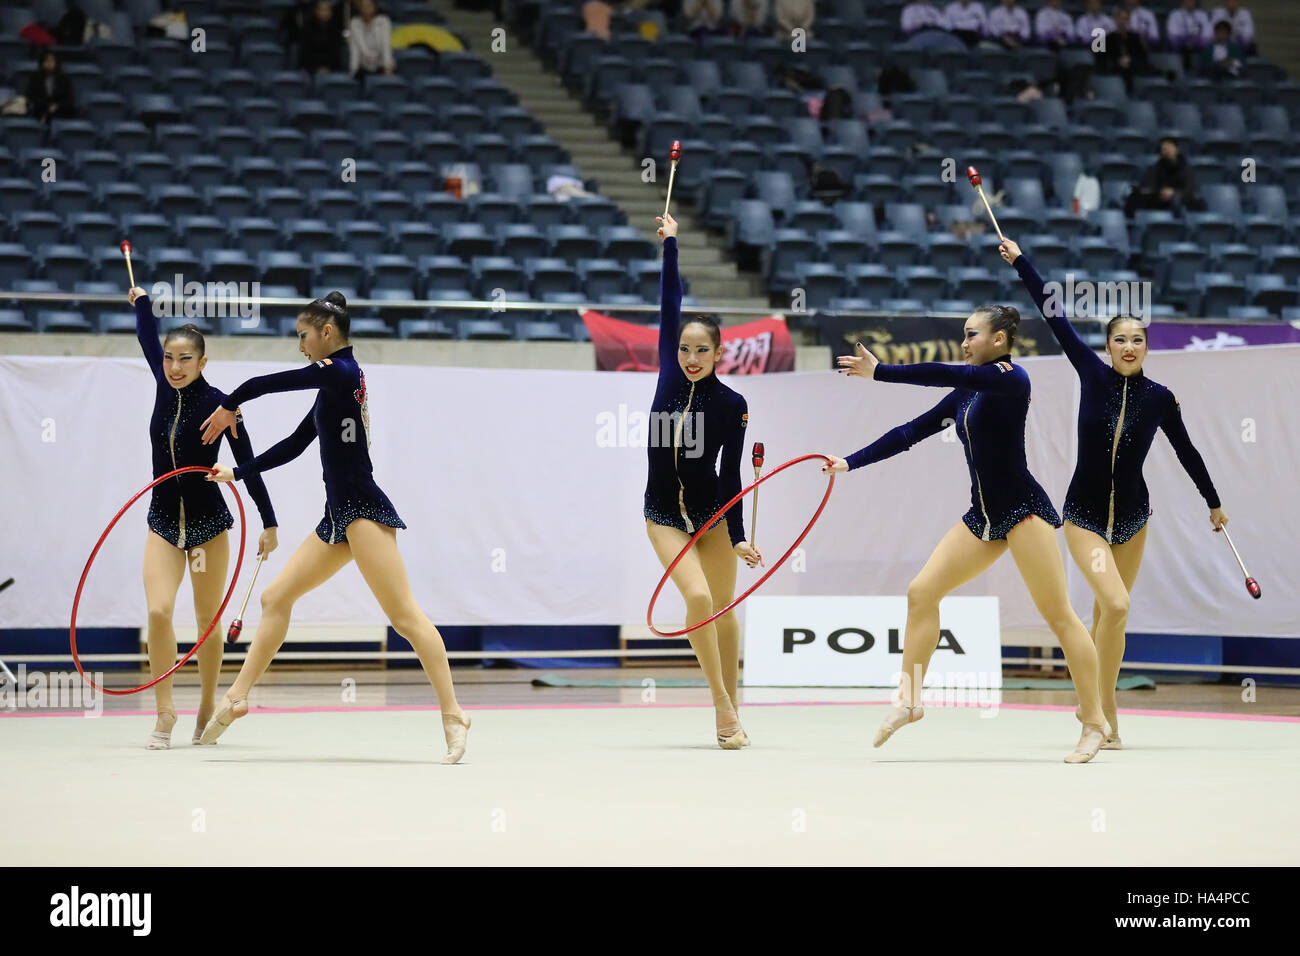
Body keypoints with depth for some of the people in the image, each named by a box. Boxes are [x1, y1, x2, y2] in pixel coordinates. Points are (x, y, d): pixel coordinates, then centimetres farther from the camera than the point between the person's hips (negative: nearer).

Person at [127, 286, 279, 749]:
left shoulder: (218, 403, -13)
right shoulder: (164, 385, -1)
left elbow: (247, 465, -9)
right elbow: (149, 337, 18)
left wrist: (269, 523, -8)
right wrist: (142, 299, 33)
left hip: (208, 523, -3)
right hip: (164, 522, 3)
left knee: (208, 620, 6)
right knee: (158, 611, -14)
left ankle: (207, 708, 23)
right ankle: (164, 711, -7)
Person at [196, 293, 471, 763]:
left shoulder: (341, 372, -10)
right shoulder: (334, 382, 18)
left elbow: (265, 383, -9)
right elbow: (295, 444, 25)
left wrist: (229, 407, 10)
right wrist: (238, 473, 28)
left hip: (364, 512, -10)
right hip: (338, 518, 10)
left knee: (404, 614, -13)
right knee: (276, 598, 12)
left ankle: (452, 715, -15)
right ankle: (237, 697, 19)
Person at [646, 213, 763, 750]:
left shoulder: (732, 405, -10)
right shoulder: (670, 373, -5)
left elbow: (730, 474, -10)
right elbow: (670, 303, -3)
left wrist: (737, 536, -14)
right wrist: (670, 243, 0)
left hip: (712, 513, -1)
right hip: (664, 514, 1)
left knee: (723, 609, 6)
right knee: (698, 597, -16)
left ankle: (731, 714, 19)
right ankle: (723, 707, -10)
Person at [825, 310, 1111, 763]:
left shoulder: (1011, 378, -11)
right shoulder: (965, 395, 13)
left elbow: (945, 374, -22)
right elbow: (911, 432, 15)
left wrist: (879, 372, -20)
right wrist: (850, 462, 12)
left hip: (1023, 509, -8)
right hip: (983, 517, 8)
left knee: (1058, 614, -8)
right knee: (921, 592, 1)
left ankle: (1094, 721, -2)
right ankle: (909, 700, 9)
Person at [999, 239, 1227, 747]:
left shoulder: (1159, 398, -4)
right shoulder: (1092, 374, -8)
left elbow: (1186, 451, 11)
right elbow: (1054, 314, -7)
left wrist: (1213, 502, 21)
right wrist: (1019, 260, -4)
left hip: (1132, 517, 3)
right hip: (1085, 514, -3)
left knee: (1106, 613, 10)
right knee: (1116, 605, -19)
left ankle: (1092, 698, 28)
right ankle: (1106, 712, -8)